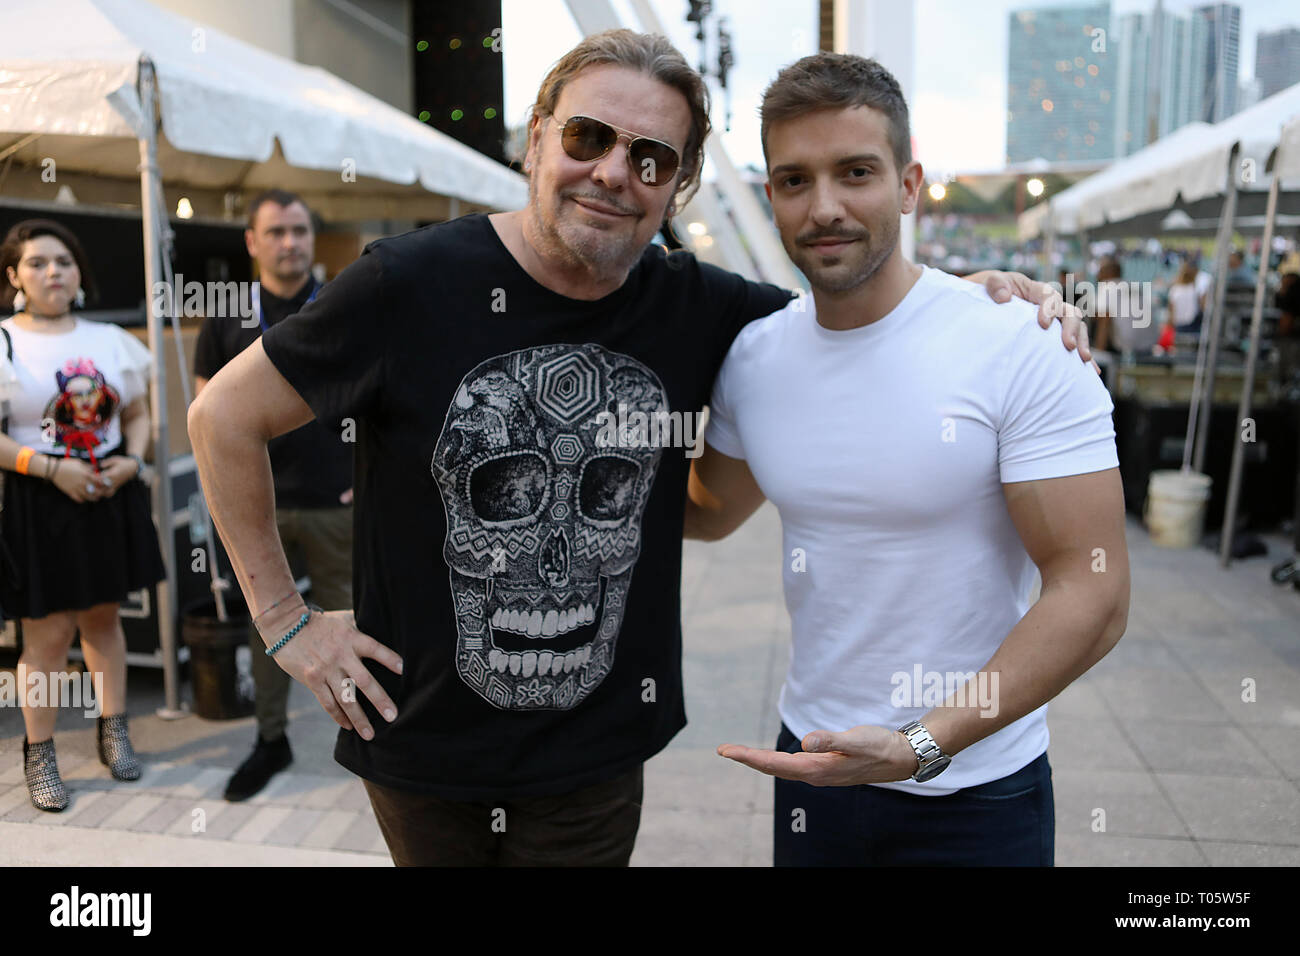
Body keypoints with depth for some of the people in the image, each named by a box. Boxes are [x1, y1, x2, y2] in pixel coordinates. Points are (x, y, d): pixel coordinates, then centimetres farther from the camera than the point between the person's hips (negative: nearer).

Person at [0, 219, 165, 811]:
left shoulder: (110, 340, 9)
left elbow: (138, 414, 14)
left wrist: (131, 461, -4)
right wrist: (52, 467, -19)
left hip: (110, 497, 4)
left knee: (103, 618, 15)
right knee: (48, 633, 0)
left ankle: (113, 731, 30)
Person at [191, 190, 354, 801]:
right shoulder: (229, 316, 5)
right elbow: (204, 385, 13)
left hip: (334, 498, -2)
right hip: (257, 498, 2)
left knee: (346, 615, 6)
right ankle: (271, 739, 26)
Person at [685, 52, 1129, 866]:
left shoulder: (1021, 348, -17)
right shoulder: (752, 357, -3)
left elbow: (1094, 597, -19)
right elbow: (708, 512, 14)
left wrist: (922, 746, -25)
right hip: (812, 759, 4)